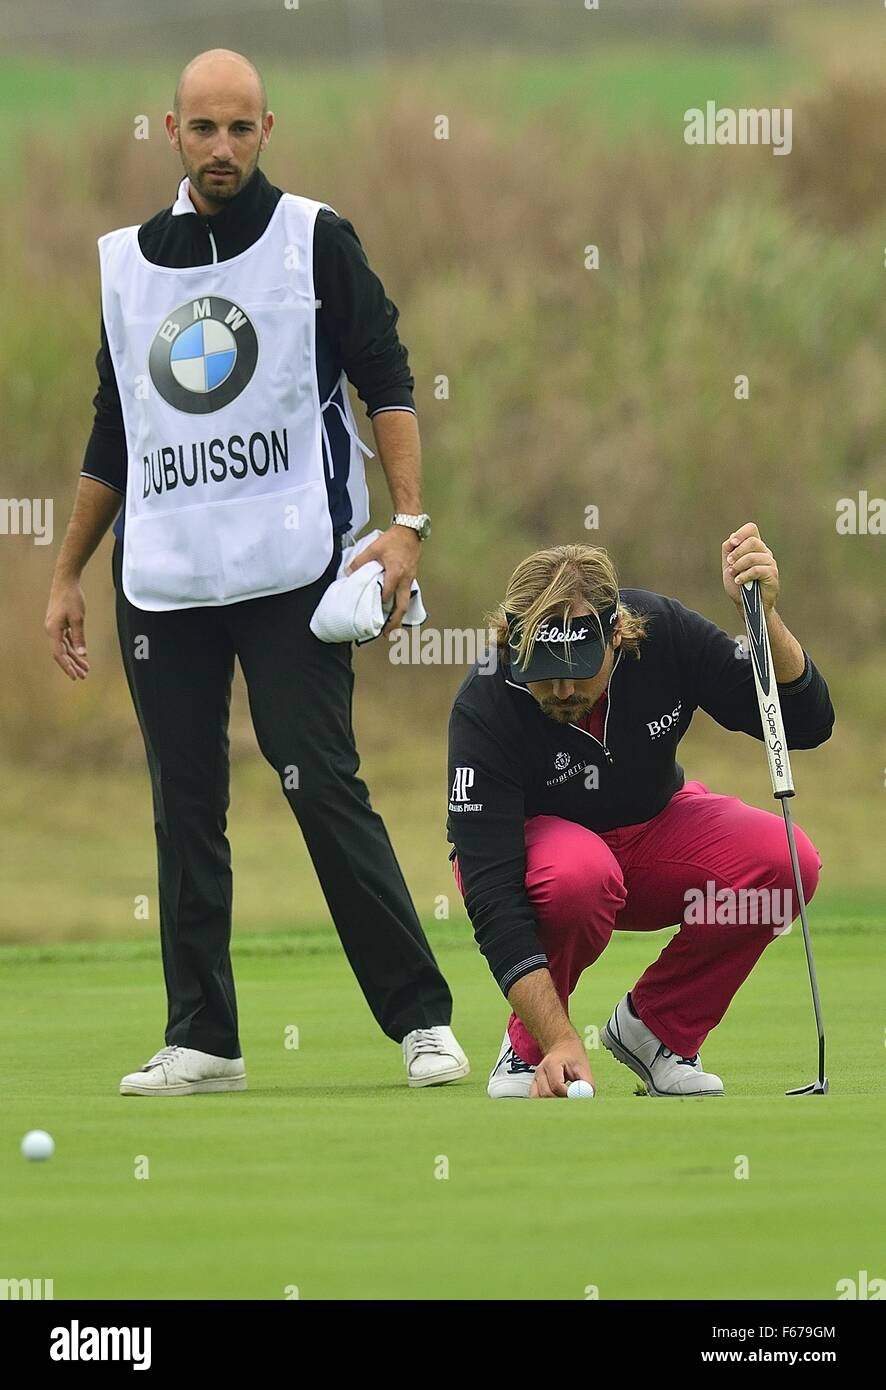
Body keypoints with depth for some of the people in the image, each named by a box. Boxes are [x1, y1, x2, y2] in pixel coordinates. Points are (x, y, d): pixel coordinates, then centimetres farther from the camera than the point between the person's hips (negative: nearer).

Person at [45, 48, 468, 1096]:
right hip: (159, 578, 4)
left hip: (289, 571, -4)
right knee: (183, 811, 4)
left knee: (324, 789, -11)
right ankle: (201, 1041, 8)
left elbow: (387, 380, -2)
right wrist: (65, 576, 18)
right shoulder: (127, 262, 14)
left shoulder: (315, 240, 2)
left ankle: (421, 1020, -7)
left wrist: (407, 520, -15)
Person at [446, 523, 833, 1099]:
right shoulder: (485, 708, -32)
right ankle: (529, 1047, -11)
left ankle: (657, 1029, -3)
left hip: (653, 827, 4)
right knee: (580, 874, -40)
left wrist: (764, 615, -36)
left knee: (785, 862, -26)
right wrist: (560, 1042, -44)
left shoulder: (663, 631, -23)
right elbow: (493, 896, -36)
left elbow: (808, 722, -18)